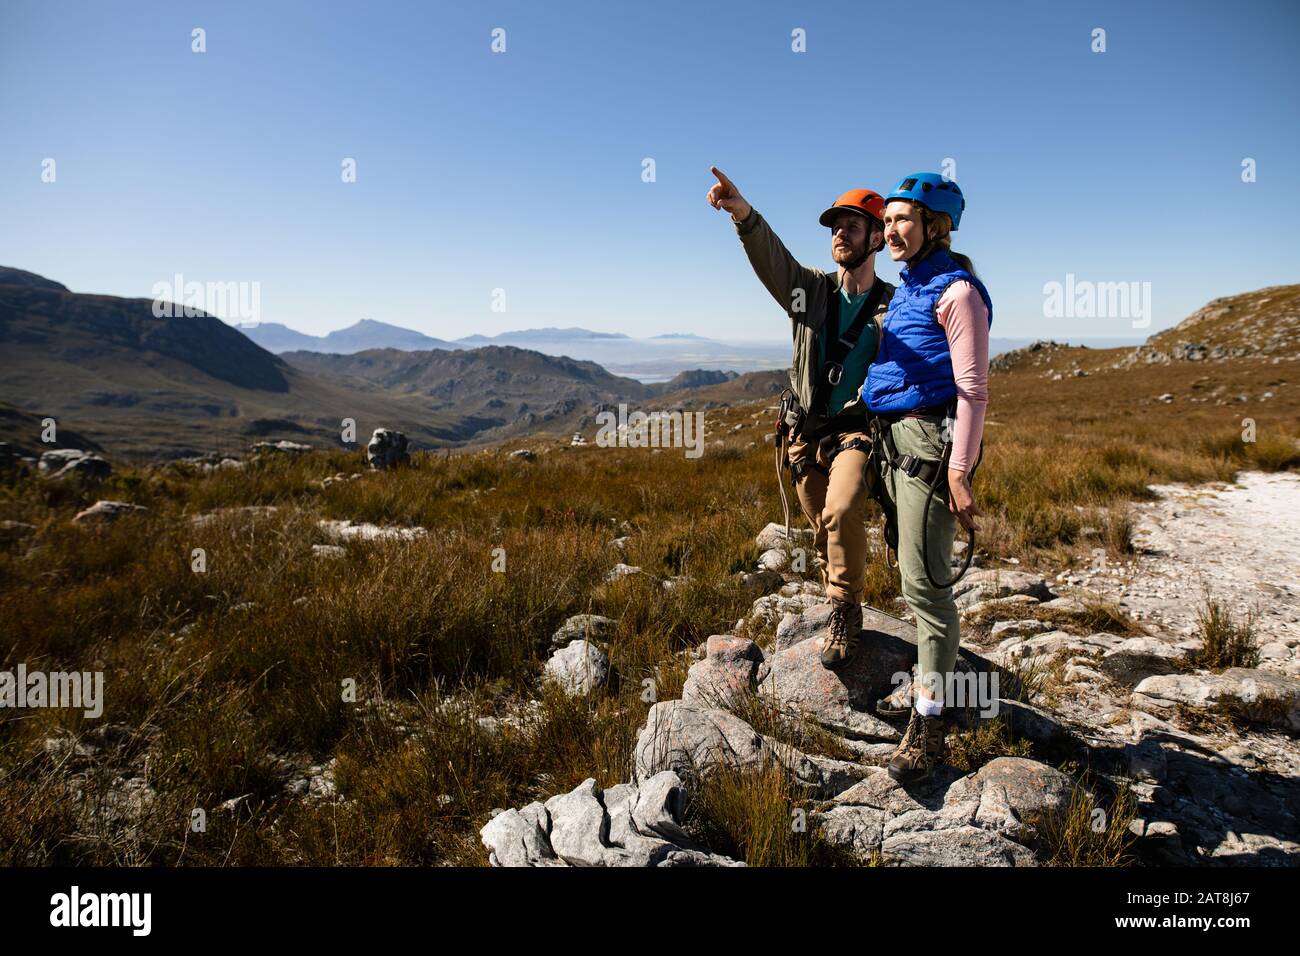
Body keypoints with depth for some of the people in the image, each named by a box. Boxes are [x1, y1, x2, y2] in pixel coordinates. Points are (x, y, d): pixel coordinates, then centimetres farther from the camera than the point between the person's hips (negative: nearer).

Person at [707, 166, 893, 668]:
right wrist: (743, 213, -38)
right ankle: (843, 615, 32)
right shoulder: (811, 289, 1)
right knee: (825, 532, 12)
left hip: (855, 429, -3)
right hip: (805, 433, 3)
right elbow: (772, 258, -19)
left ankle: (844, 612, -8)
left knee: (842, 512, -27)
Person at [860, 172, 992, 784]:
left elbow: (972, 389, -15)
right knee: (915, 576, 16)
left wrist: (959, 472, -21)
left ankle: (928, 729, -1)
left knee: (924, 584, -9)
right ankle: (930, 683, 31)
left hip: (929, 440, -9)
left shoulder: (956, 289, -9)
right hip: (891, 438, 9)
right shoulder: (906, 287, 18)